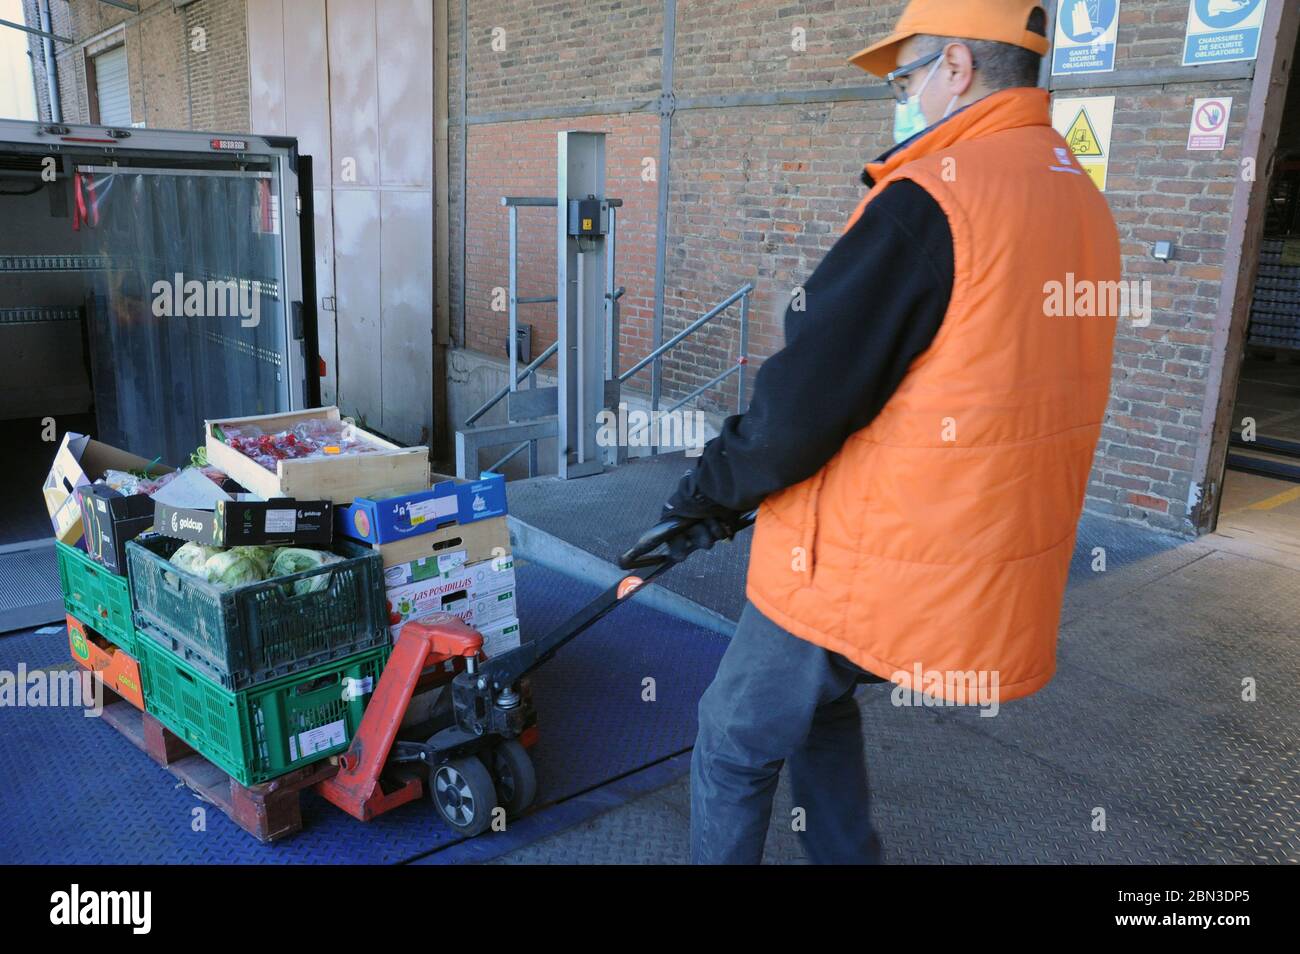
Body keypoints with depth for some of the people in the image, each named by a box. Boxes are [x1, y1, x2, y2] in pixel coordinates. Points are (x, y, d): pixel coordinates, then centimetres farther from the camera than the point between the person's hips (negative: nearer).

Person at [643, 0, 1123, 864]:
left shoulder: (931, 200, -21)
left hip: (865, 566, -8)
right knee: (817, 698, 29)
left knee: (736, 742, 12)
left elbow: (801, 403, -21)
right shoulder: (1081, 202, 7)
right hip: (992, 560, 9)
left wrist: (712, 486, -3)